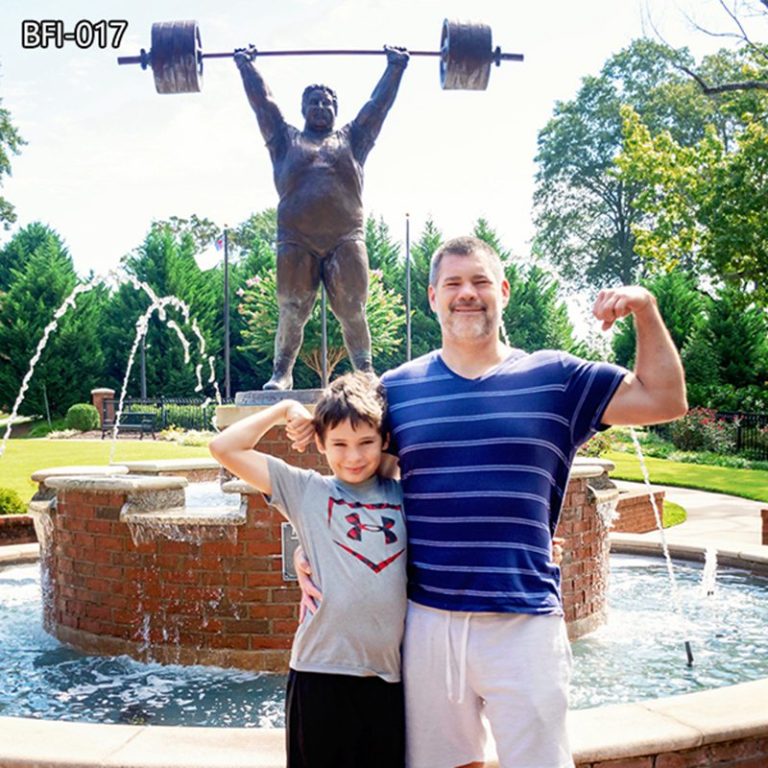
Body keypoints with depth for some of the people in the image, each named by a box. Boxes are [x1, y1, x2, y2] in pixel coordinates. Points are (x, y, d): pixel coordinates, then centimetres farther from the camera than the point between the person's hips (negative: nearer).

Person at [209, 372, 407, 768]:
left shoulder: (404, 496, 5)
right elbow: (224, 448, -1)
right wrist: (285, 409, 2)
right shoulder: (306, 490, 1)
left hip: (389, 674, 2)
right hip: (321, 672, -2)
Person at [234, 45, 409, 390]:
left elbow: (379, 102, 25)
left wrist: (395, 66, 29)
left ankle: (365, 372, 2)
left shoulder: (352, 138, 22)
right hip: (296, 240, 0)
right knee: (291, 312, -2)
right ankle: (281, 372, 5)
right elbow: (262, 100, 26)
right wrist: (245, 65, 31)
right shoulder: (286, 139, 22)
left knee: (352, 311, -4)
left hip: (346, 238, 0)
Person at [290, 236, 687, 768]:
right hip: (429, 620, 1)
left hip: (526, 621, -1)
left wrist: (644, 308, -8)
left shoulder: (555, 378, 4)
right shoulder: (397, 388, 6)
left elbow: (664, 399, 2)